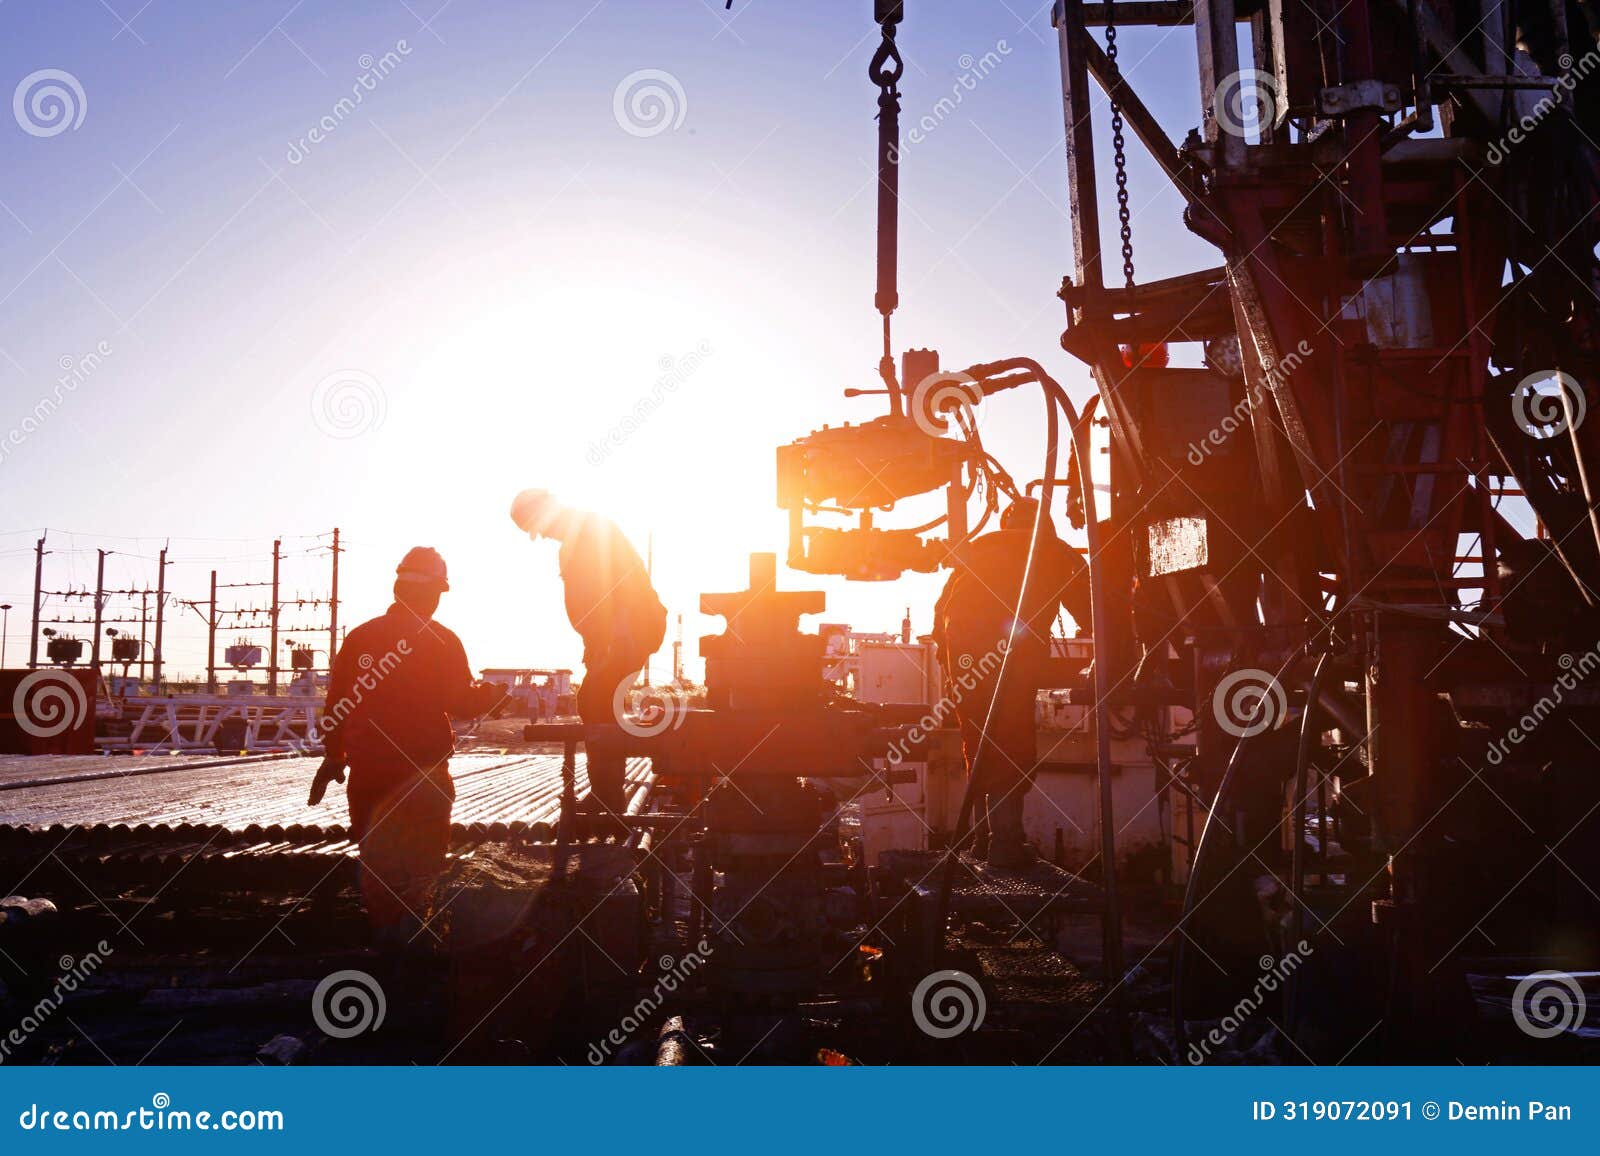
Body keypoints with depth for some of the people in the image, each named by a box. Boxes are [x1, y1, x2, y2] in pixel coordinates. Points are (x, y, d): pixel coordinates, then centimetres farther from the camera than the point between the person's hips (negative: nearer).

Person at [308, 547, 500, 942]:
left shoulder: (359, 637, 5)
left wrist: (333, 756, 19)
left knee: (375, 855, 17)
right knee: (424, 855, 5)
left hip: (367, 771, 4)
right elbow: (461, 703, -10)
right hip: (423, 771, -4)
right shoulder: (442, 641, -8)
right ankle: (408, 928, -7)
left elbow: (336, 702, 8)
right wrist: (491, 694, 12)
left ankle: (381, 929, 24)